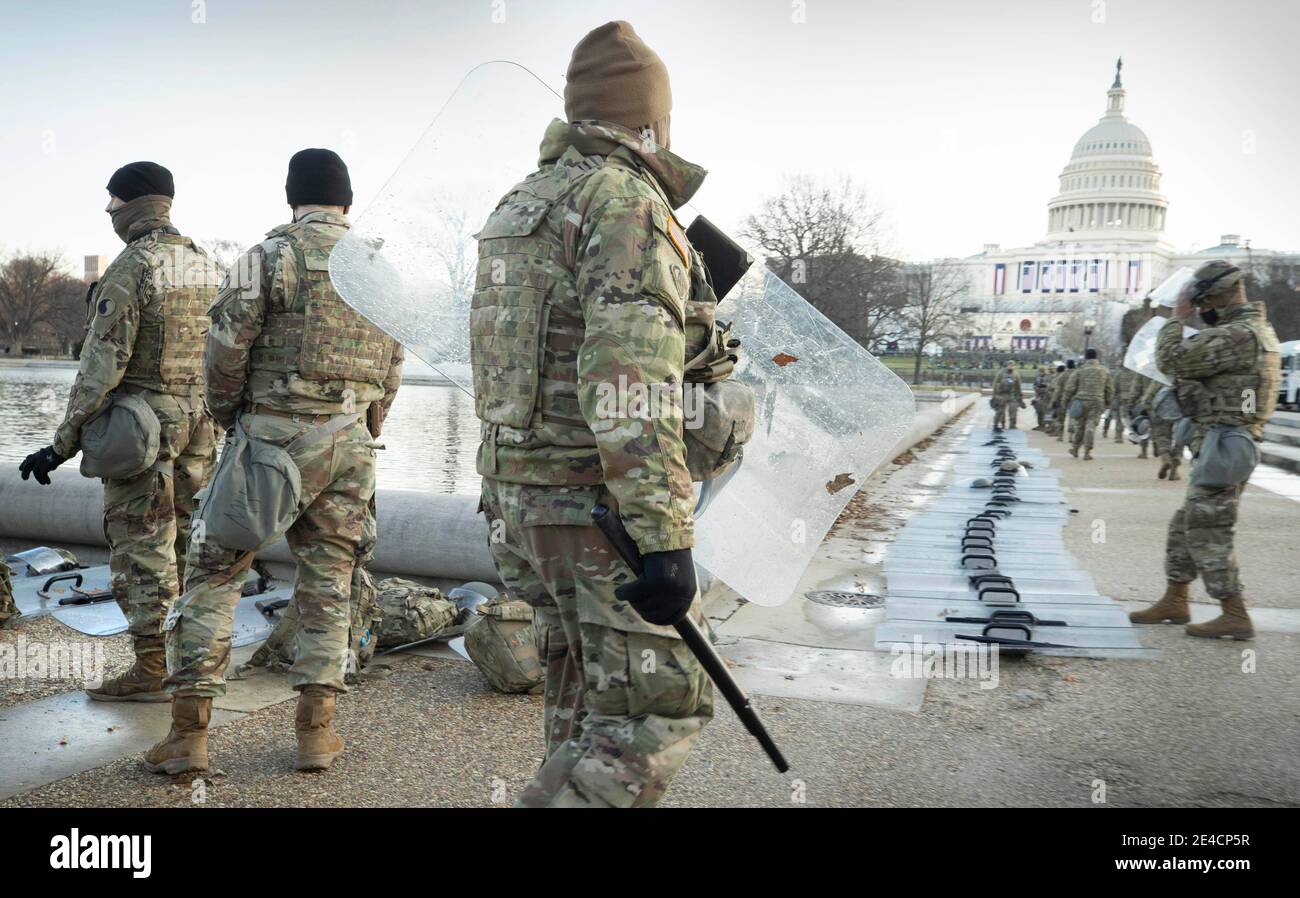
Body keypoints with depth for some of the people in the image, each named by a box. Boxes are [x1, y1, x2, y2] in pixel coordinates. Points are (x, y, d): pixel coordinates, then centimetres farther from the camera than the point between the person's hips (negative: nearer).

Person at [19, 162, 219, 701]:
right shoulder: (205, 264, 10)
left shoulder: (130, 267, -13)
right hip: (199, 420, 7)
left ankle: (151, 670, 4)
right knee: (191, 539, 13)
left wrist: (63, 443, -13)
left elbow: (103, 364, -17)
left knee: (141, 546, -1)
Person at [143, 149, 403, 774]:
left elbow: (226, 347, -8)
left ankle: (188, 732, 6)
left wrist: (226, 414, 10)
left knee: (214, 574, 6)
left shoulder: (272, 255, -4)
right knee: (326, 584, 11)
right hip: (349, 442, 4)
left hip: (275, 435, -4)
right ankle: (316, 731, 11)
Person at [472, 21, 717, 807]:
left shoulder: (520, 205, 14)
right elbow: (628, 382, -25)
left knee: (585, 701, 19)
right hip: (604, 507, -9)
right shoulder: (630, 205, -13)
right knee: (661, 708, 0)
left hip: (522, 495, 9)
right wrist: (665, 540, -26)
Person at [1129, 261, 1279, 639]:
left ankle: (1235, 616, 1)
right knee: (1185, 526, 16)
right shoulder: (1258, 330, 16)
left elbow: (1171, 360, -20)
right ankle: (1174, 602, 24)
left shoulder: (1237, 335, -18)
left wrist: (1179, 316, -8)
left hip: (1220, 445, -11)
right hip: (1224, 444, 11)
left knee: (1207, 532, -5)